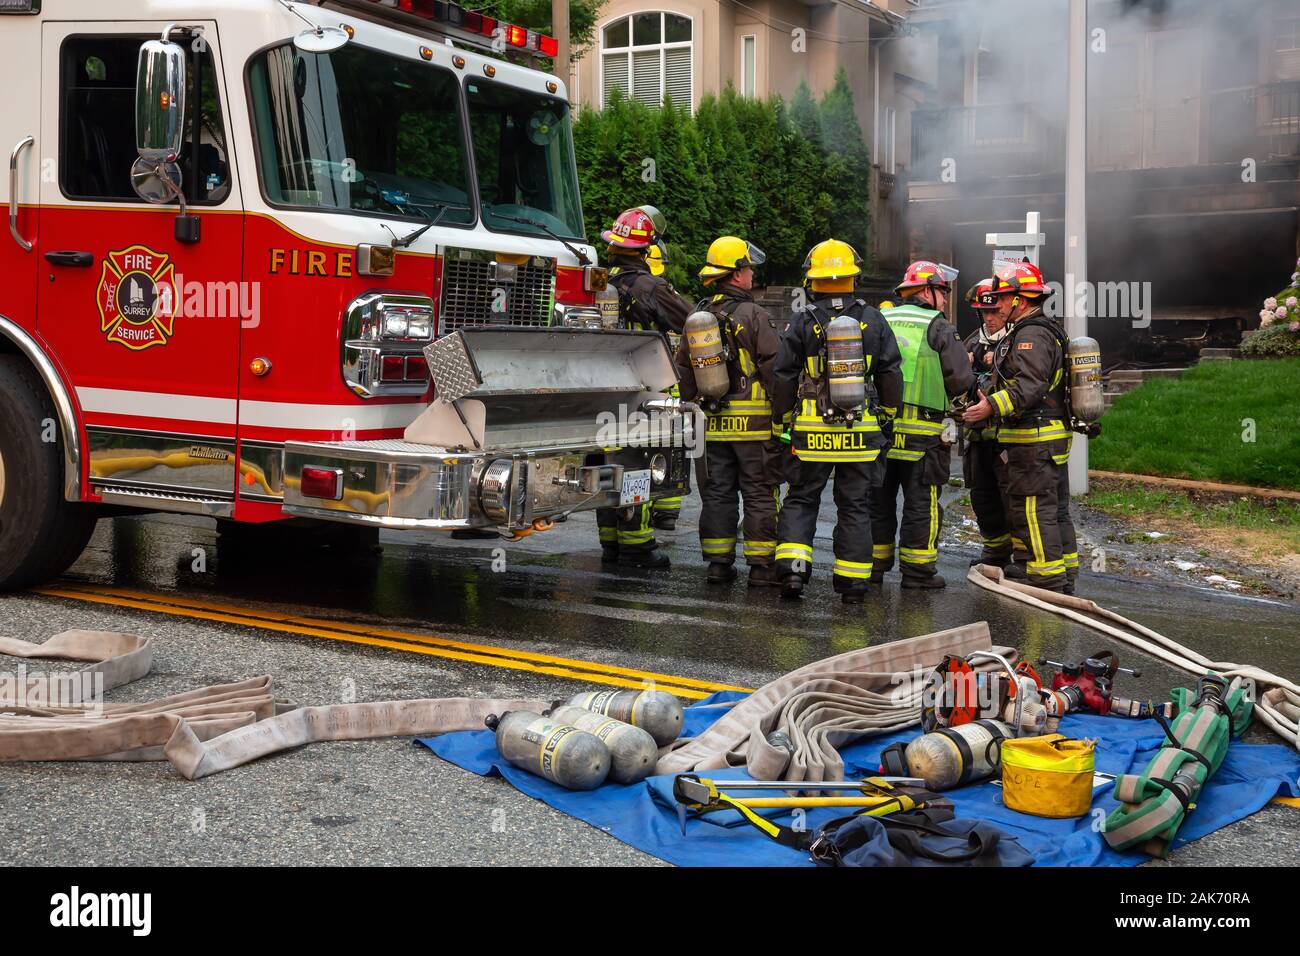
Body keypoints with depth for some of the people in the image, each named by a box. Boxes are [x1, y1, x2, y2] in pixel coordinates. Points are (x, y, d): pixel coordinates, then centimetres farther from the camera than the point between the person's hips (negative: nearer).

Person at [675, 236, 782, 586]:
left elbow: (683, 369, 16)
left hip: (711, 422, 5)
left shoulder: (697, 317, 10)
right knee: (759, 494, 1)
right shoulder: (754, 316, -10)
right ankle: (761, 566, 3)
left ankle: (718, 563, 12)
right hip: (753, 420, -5)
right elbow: (774, 367, -13)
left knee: (717, 493, 10)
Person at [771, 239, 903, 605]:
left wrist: (780, 423, 9)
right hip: (862, 431, 1)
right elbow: (891, 375, 8)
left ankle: (792, 569, -2)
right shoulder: (873, 320, 3)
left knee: (800, 500, 11)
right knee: (855, 506, 9)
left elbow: (784, 378, -1)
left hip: (813, 430, -1)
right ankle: (853, 582, 12)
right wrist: (887, 418, 18)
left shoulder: (803, 321, -3)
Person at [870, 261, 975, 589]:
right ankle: (917, 569, 8)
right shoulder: (938, 328, -6)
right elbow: (961, 380, -7)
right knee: (921, 503, 5)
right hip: (921, 431, -4)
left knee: (878, 500, 14)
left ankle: (873, 565, 20)